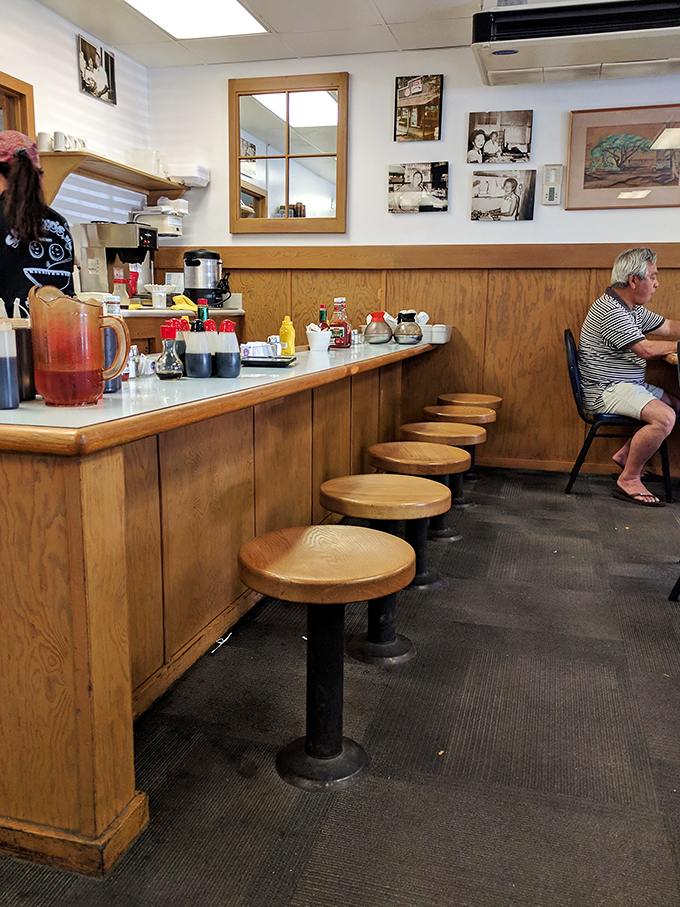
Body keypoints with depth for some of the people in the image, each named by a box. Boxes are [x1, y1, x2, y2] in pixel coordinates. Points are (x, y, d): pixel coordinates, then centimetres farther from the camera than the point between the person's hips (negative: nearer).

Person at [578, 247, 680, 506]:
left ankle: (626, 454, 13)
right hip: (606, 391, -11)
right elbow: (646, 350, -19)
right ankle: (628, 480, -14)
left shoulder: (633, 309, 15)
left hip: (628, 385, 11)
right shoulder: (610, 312, -19)